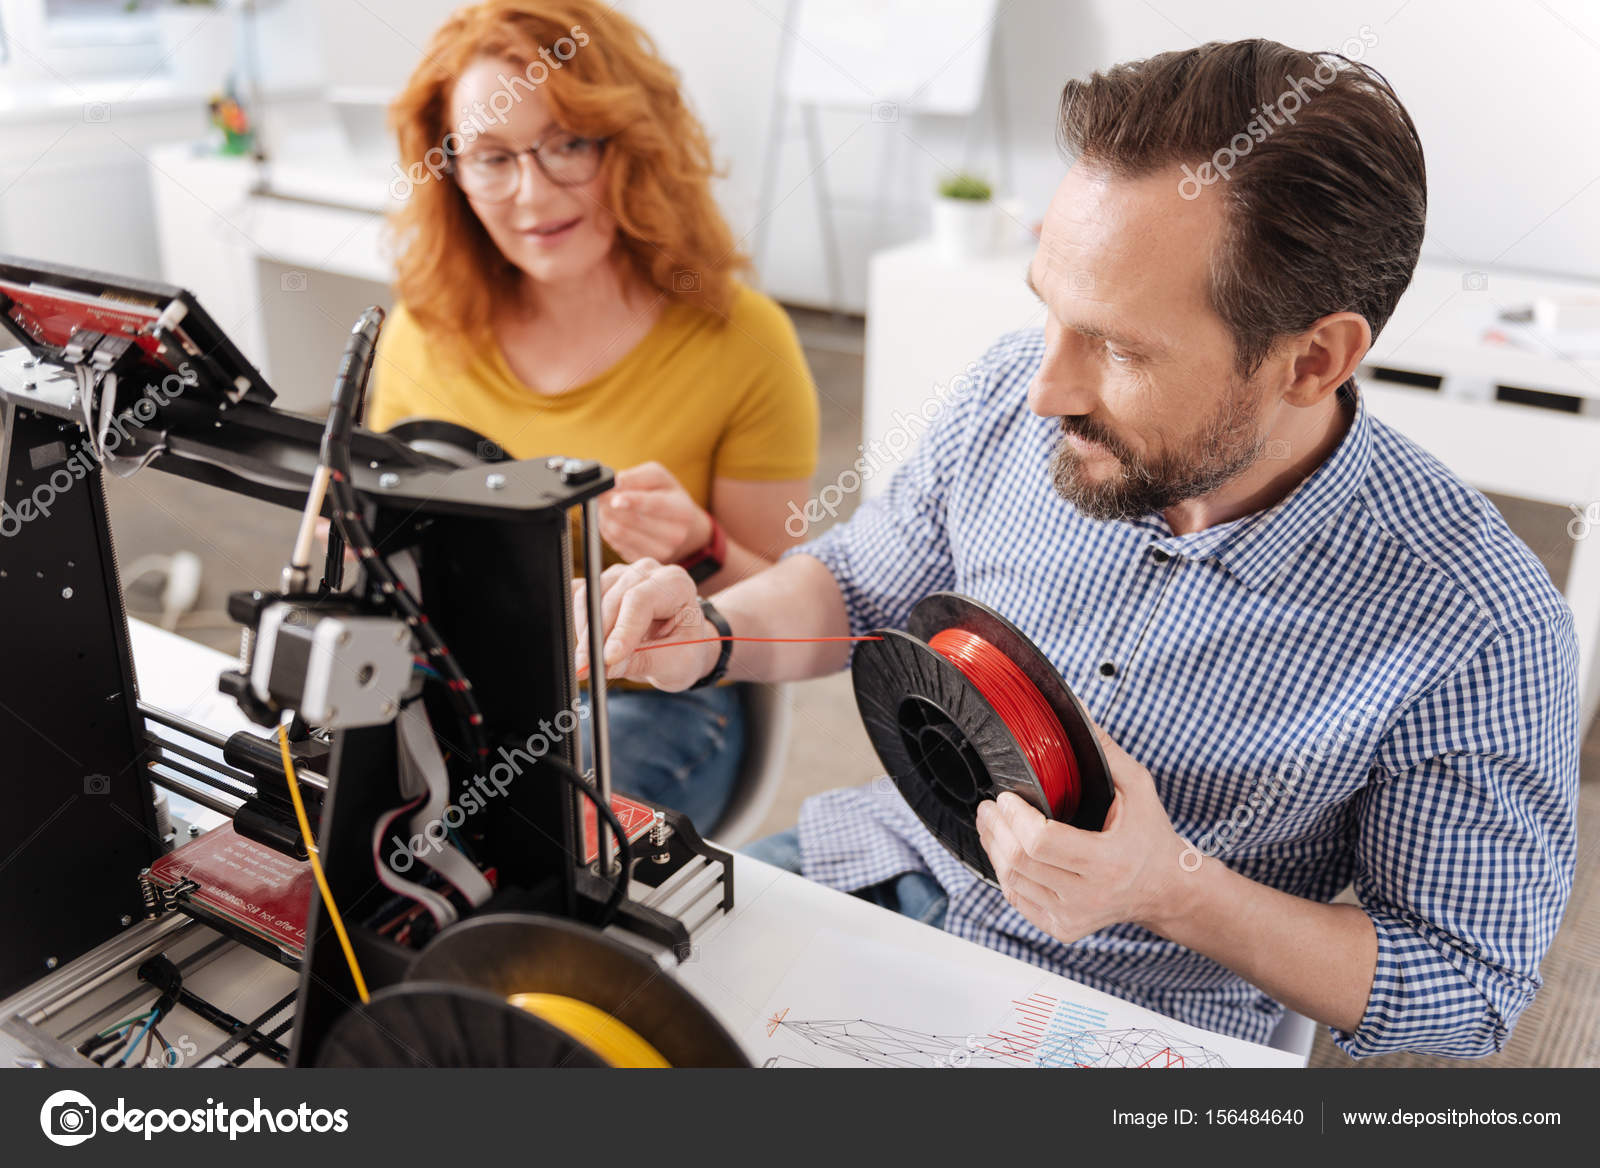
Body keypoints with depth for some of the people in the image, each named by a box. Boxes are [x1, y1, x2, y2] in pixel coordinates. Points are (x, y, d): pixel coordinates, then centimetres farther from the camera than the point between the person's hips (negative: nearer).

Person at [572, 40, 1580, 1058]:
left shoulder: (1481, 634, -25)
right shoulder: (1014, 397, -13)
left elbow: (1474, 991, -13)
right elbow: (860, 584, 5)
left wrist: (1174, 889, -29)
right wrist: (709, 633, -16)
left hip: (1131, 1017, -3)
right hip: (892, 865, 4)